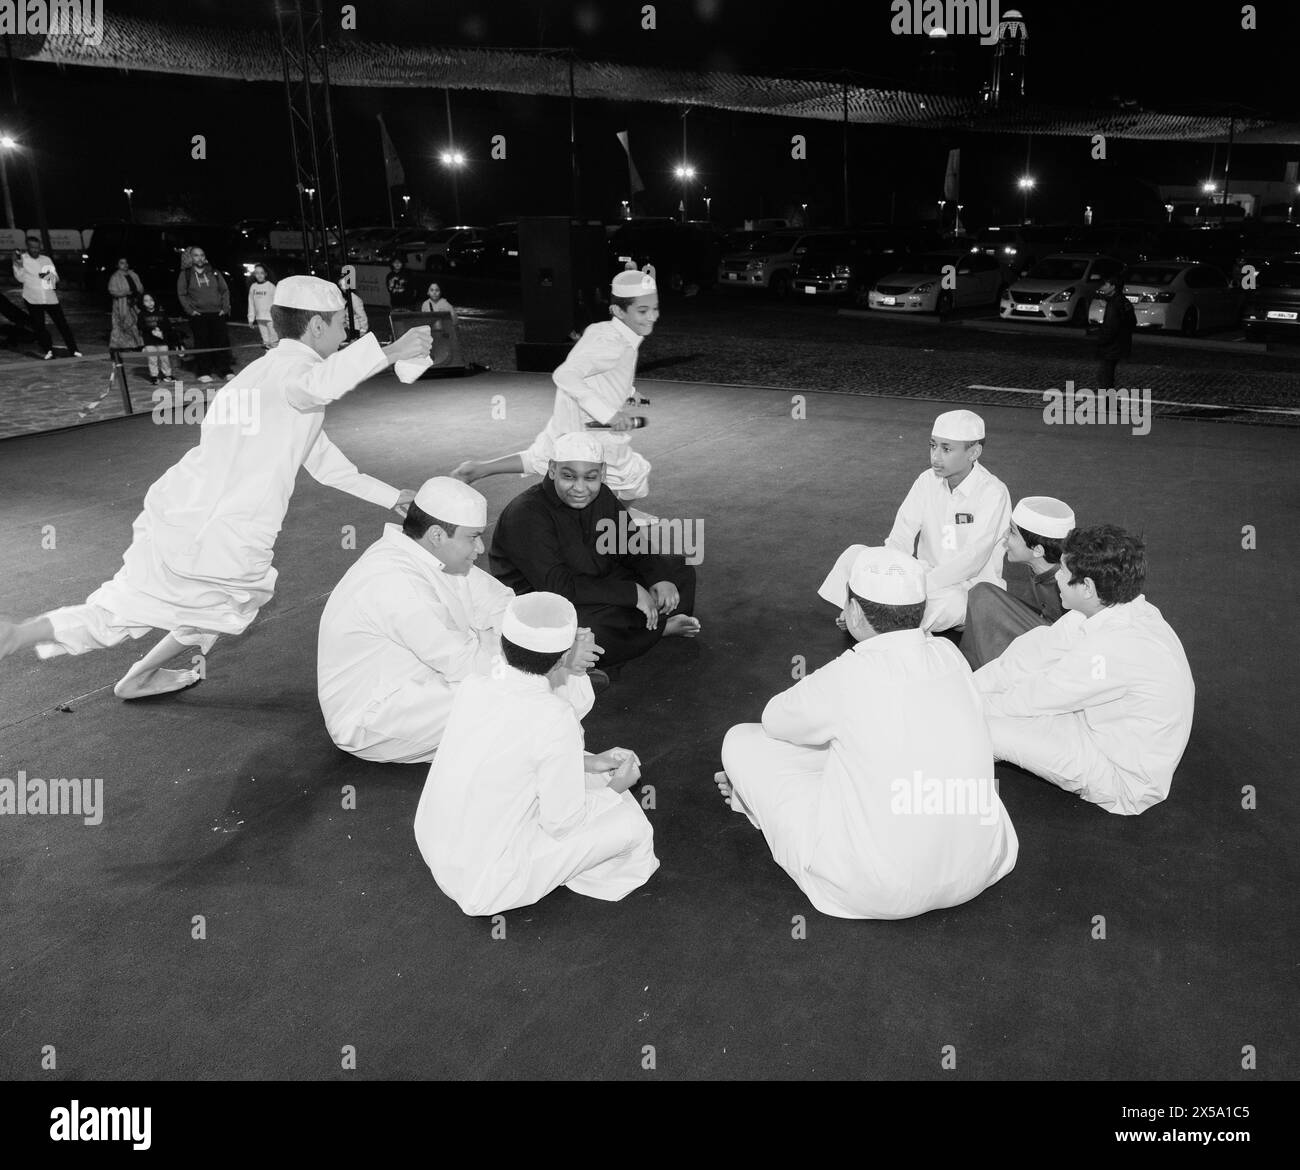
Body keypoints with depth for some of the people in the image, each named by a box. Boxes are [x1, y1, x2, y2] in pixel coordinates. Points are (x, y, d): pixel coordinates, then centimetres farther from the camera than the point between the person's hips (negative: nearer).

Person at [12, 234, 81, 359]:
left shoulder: (47, 259, 12)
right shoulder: (21, 259, 2)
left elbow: (56, 278, 16)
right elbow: (20, 278, -4)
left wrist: (52, 276, -6)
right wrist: (18, 265, -19)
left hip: (51, 298, 2)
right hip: (33, 299, -2)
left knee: (62, 323, 0)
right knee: (38, 326, -1)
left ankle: (73, 349, 6)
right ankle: (47, 350, 14)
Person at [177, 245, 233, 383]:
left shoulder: (214, 273, 12)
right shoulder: (185, 274, 6)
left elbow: (225, 290, 14)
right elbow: (182, 294, 5)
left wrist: (225, 307, 2)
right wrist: (190, 310, -6)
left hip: (217, 314, 2)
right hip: (198, 315, -2)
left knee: (222, 341, -1)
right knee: (202, 343, -3)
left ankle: (225, 370, 8)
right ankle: (203, 372, 3)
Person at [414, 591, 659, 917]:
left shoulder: (473, 686, -7)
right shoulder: (555, 719, -25)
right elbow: (562, 823, -15)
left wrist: (588, 763, 11)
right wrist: (617, 786, 3)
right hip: (485, 886, -7)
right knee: (630, 824, 2)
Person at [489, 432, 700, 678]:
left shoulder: (601, 496, 1)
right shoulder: (526, 514, -23)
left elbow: (634, 545, 8)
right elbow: (557, 587, -30)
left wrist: (660, 579, -15)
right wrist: (632, 592, -30)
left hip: (599, 588, 7)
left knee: (679, 568, 7)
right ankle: (658, 627, -10)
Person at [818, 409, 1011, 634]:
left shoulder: (993, 493, -15)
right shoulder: (928, 481, 1)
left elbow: (971, 561, -24)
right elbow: (899, 539, -5)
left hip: (970, 588, -5)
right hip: (927, 576, 5)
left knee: (950, 602, -41)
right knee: (855, 554, -12)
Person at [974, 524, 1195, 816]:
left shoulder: (1115, 649, -35)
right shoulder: (1114, 608, -8)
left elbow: (1035, 699, -24)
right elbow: (1038, 649, -4)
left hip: (1125, 784, -9)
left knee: (984, 727, -21)